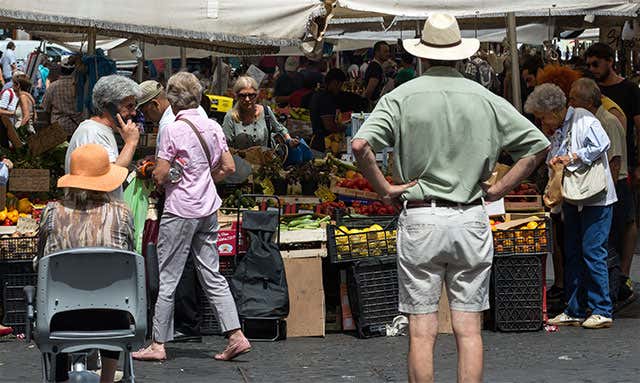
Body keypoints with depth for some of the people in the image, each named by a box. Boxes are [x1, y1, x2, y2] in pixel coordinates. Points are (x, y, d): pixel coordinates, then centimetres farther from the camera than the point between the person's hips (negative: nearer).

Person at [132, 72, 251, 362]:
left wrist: (151, 172, 7)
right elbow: (228, 167, 8)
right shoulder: (212, 126, 5)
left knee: (167, 279, 1)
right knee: (212, 276, 11)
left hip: (180, 210, -6)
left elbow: (160, 176, -14)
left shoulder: (174, 130, -14)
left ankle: (158, 345, 6)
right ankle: (236, 336, 6)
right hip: (208, 208, 7)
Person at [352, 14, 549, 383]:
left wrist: (385, 189, -3)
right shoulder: (486, 99, 4)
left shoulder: (402, 97, -2)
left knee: (422, 332, 3)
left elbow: (360, 145, -15)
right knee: (469, 330, 6)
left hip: (419, 218, -1)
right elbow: (538, 144, 5)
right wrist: (498, 189, 7)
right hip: (471, 220, 2)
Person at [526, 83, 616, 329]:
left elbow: (602, 144, -26)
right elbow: (553, 161, 25)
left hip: (596, 199, -9)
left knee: (593, 252, -9)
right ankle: (575, 311, 14)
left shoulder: (584, 120, -11)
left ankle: (602, 311, -2)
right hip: (572, 200, 9)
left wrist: (572, 157, -21)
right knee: (572, 254, 9)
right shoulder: (557, 131, 15)